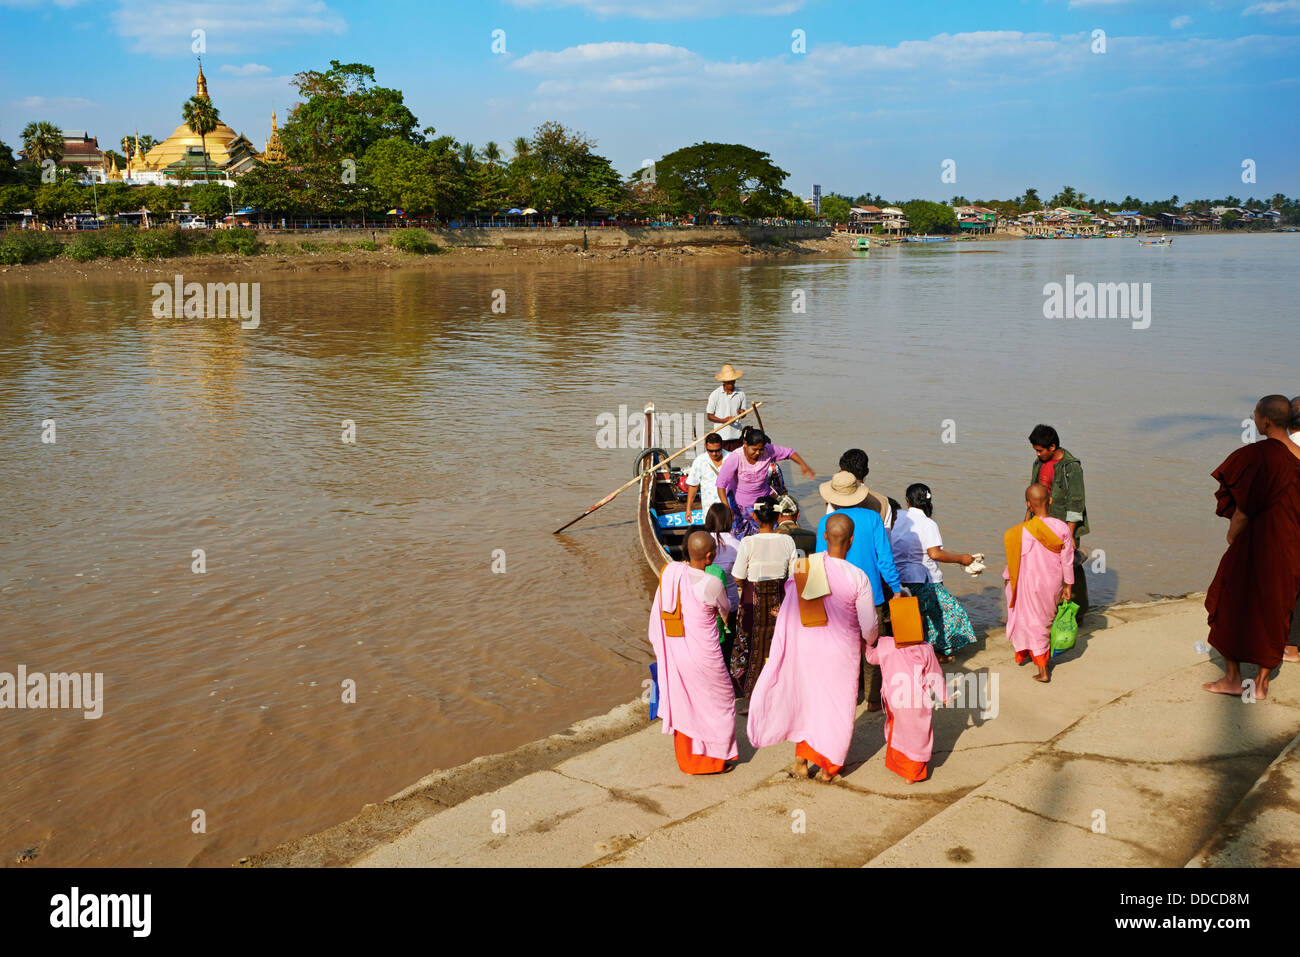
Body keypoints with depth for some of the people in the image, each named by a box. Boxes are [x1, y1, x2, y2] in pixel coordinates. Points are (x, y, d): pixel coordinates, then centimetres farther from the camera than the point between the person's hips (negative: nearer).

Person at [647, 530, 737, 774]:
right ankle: (712, 759, 25)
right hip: (703, 657, -5)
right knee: (718, 702, 16)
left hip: (673, 652, 6)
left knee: (682, 703, 21)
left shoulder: (669, 571, -8)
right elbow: (725, 610, 0)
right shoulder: (711, 584, -22)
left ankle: (686, 758, 33)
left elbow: (657, 610, 4)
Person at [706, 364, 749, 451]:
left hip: (736, 435, 2)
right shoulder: (715, 395, -3)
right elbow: (710, 416, 0)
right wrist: (723, 420, -17)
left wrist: (741, 412, -12)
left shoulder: (741, 394, 3)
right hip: (721, 436, -2)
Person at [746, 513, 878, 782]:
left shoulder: (801, 566, -12)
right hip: (840, 650, -2)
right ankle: (827, 768, 26)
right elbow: (869, 626, -12)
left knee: (805, 698, 21)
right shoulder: (858, 578, -20)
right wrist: (867, 643, 11)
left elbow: (788, 612, -2)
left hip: (805, 646, 2)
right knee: (837, 704, 16)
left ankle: (801, 762, 24)